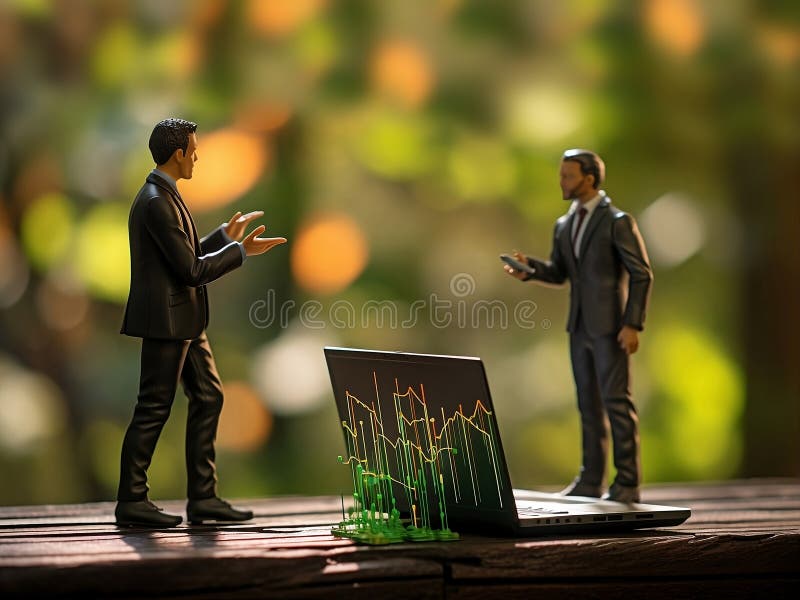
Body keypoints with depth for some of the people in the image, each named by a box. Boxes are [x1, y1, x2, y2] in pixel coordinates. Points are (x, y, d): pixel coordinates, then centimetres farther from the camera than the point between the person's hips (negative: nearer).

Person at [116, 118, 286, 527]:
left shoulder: (165, 196, 13)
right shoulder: (156, 203, -19)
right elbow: (191, 270, -20)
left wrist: (226, 235, 19)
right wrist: (241, 251, -11)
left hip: (185, 322, 10)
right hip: (166, 320, -10)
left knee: (208, 397, 10)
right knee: (153, 408, -3)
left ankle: (202, 497, 13)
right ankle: (131, 502, 5)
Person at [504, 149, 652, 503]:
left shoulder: (617, 222, -7)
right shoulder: (564, 226, 13)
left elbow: (642, 274, -9)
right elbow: (559, 273, 17)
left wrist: (632, 324, -16)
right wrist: (530, 269, -4)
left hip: (610, 326, -6)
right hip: (579, 326, 6)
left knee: (616, 401, -6)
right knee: (589, 404, 9)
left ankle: (627, 483, -1)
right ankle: (590, 481, 14)